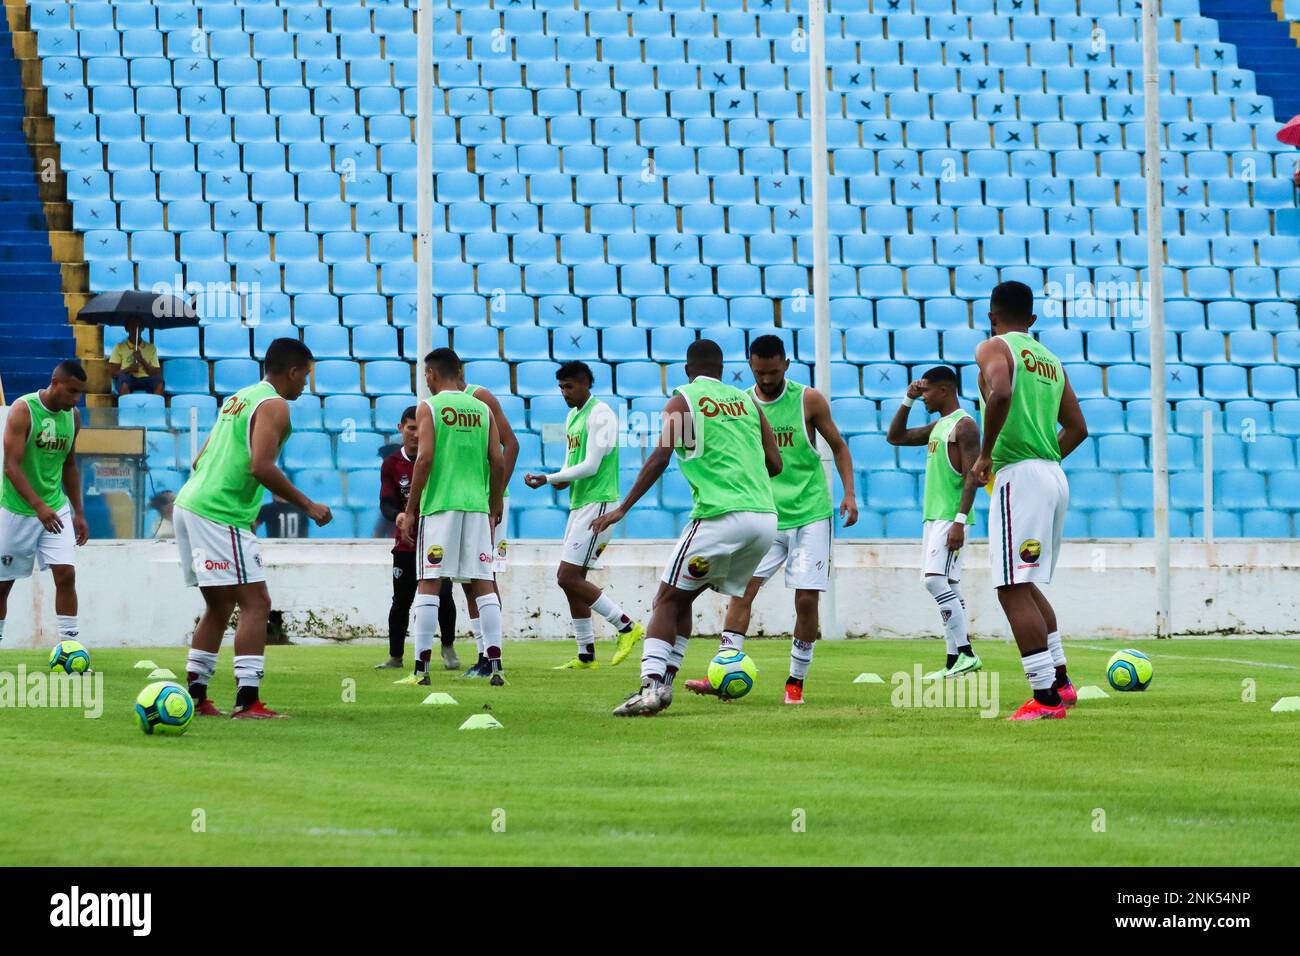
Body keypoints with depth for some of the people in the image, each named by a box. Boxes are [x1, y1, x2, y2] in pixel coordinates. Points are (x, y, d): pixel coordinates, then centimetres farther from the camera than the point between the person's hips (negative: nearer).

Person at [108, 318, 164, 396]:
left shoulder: (151, 348, 15)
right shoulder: (119, 347, 11)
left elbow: (156, 374, 7)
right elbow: (112, 373, 4)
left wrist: (142, 361, -9)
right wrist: (129, 369, -14)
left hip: (145, 380, 1)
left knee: (159, 383, -32)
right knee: (123, 378, -38)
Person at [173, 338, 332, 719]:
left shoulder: (239, 398, 21)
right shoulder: (273, 406, -8)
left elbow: (200, 459, 23)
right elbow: (261, 466, -21)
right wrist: (308, 506, -14)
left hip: (190, 505, 10)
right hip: (220, 516, -10)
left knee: (220, 606, 18)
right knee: (255, 602, -9)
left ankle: (195, 696, 19)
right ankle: (247, 700, -16)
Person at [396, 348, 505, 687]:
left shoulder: (429, 407, -1)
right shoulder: (482, 409, 11)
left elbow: (425, 458, -10)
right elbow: (498, 461, 7)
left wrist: (410, 510, -6)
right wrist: (494, 509, 16)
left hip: (439, 506, -4)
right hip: (476, 506, 4)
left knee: (429, 584, -1)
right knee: (483, 584, 5)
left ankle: (421, 668, -5)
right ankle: (494, 665, -1)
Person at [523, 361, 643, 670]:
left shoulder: (599, 415, -12)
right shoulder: (573, 416, 17)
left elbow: (591, 465, -18)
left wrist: (549, 479, -14)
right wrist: (563, 480, -1)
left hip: (598, 503, -10)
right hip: (579, 504, 10)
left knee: (568, 577, -14)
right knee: (572, 580, 8)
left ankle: (626, 626, -7)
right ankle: (586, 655, 13)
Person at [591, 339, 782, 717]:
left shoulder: (683, 400, 3)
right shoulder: (747, 401, 18)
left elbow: (661, 457, -8)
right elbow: (775, 464, 16)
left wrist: (623, 508, -7)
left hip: (722, 516, -6)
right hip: (766, 518, 6)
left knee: (668, 599, 0)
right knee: (682, 597, 18)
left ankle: (651, 686, -16)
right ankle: (663, 683, 11)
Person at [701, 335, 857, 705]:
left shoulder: (809, 401, -4)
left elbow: (838, 446, 6)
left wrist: (849, 492, -4)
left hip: (809, 514, -1)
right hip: (763, 516, 1)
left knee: (807, 598, -5)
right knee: (743, 587, -14)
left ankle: (796, 681, 8)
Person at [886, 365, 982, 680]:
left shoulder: (964, 426, -9)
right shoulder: (937, 427, 18)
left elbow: (971, 476, -16)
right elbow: (894, 437, 28)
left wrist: (960, 521, -23)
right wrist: (908, 401, 18)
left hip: (950, 518, -9)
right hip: (933, 517, 9)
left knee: (936, 580, -18)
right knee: (946, 587, 5)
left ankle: (965, 653, -19)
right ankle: (956, 660, 4)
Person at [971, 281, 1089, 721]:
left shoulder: (994, 348, -2)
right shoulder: (1051, 359, 20)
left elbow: (1001, 392, -23)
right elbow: (1077, 427, 21)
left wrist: (985, 454, -14)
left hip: (1018, 474, -8)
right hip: (1055, 476, 8)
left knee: (1013, 588, -8)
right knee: (1025, 584, 22)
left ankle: (1046, 696, -13)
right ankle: (1060, 680, 20)